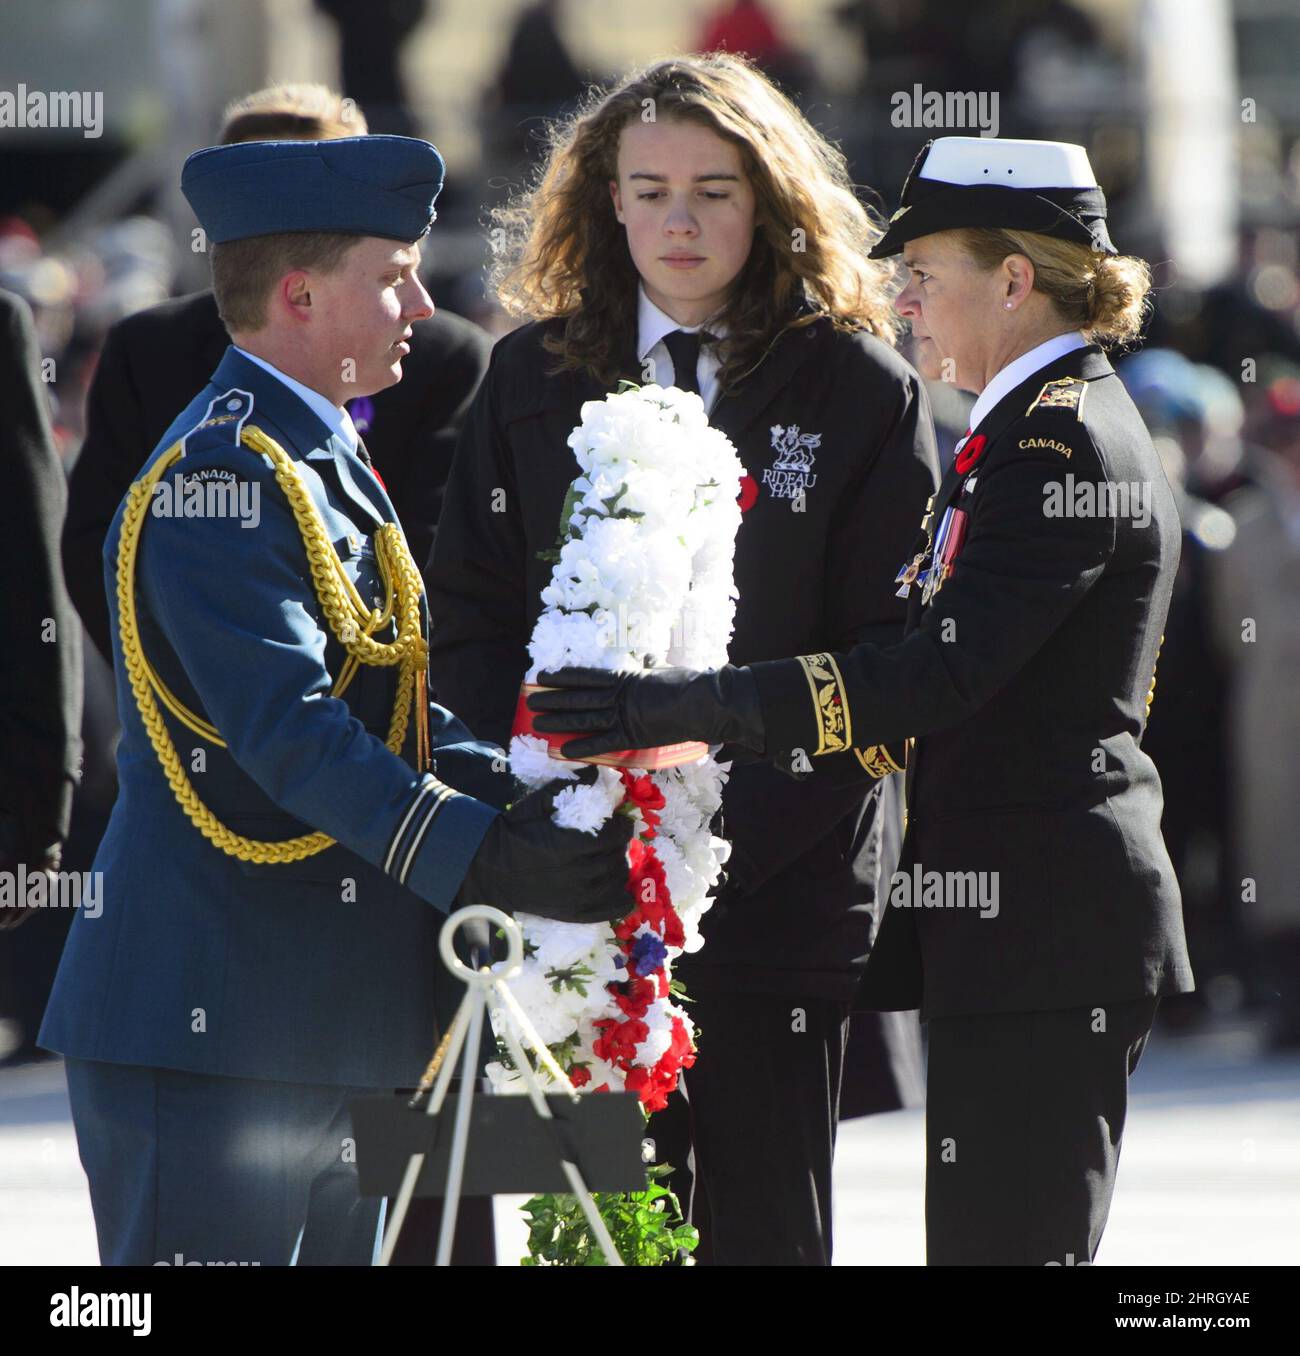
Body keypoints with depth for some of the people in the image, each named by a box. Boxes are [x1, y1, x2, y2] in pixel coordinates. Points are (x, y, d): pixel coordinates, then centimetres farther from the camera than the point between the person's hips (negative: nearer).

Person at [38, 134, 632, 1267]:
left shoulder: (324, 462, 19)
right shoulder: (221, 474, -15)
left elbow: (390, 701, 19)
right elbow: (287, 728, -24)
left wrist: (529, 797, 2)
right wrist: (482, 856, -30)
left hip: (329, 1024, 10)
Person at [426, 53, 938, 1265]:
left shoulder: (861, 389, 1)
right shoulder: (534, 374, 10)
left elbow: (893, 659, -2)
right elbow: (468, 618, 10)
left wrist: (742, 824, -14)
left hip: (781, 881, -2)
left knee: (763, 1224, 1)